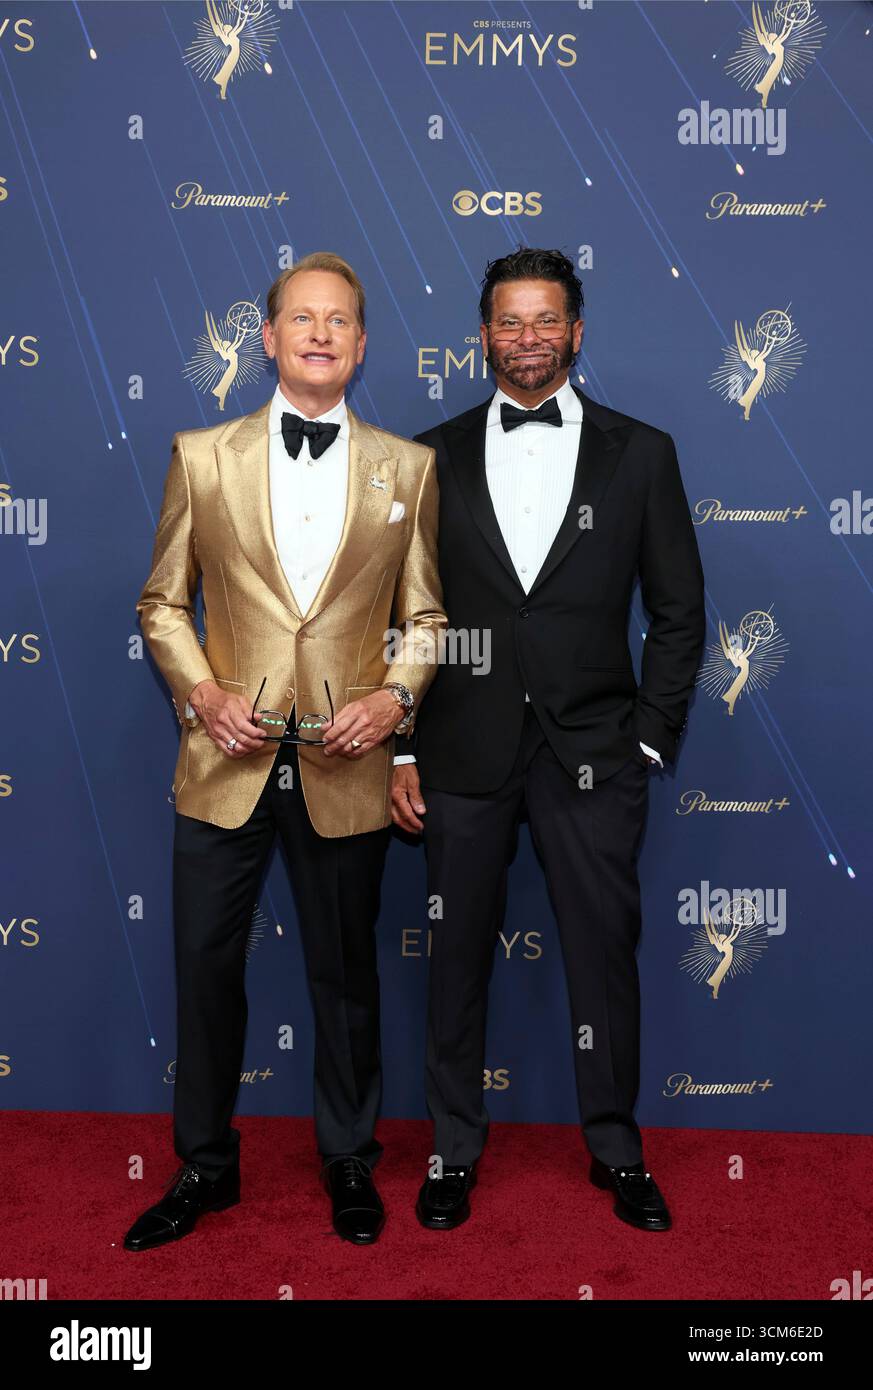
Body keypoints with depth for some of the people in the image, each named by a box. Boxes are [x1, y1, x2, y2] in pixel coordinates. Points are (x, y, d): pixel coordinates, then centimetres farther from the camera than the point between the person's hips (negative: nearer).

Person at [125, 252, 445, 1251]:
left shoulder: (408, 467, 5)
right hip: (226, 757, 1)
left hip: (345, 763, 0)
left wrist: (396, 696, -10)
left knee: (345, 971, 13)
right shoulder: (202, 456, 5)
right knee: (204, 967, 9)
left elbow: (426, 615, 8)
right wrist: (202, 694, -8)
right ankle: (205, 1167, 31)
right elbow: (162, 602, 8)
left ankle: (349, 1162, 34)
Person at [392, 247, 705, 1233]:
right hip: (463, 752, 1)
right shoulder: (435, 457, 6)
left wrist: (650, 740, -1)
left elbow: (677, 611, 6)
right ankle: (455, 1148, 28)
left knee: (604, 953, 7)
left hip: (592, 754, 0)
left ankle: (616, 1149, 28)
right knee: (458, 956, 9)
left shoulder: (640, 453, 5)